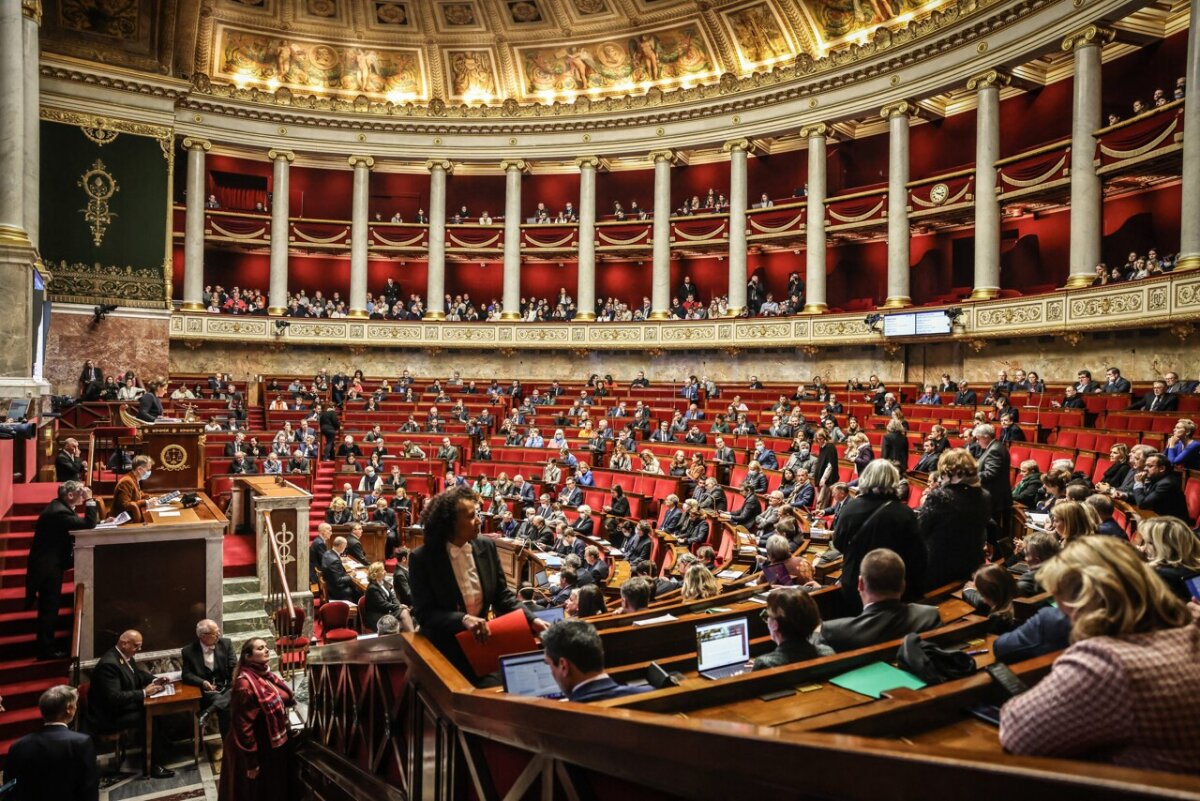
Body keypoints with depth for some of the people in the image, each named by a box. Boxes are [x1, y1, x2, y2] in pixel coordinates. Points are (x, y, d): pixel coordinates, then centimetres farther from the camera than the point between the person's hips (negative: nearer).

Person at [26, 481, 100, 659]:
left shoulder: (59, 506, 6)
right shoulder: (59, 512, -25)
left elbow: (81, 524, 12)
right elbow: (89, 524, -29)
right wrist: (90, 500, -24)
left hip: (49, 563, 10)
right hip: (47, 566, -10)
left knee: (50, 606, 16)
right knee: (49, 607, -2)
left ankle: (46, 646, 26)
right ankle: (46, 649, 7)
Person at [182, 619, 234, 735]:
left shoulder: (226, 643, 3)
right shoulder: (189, 651, -3)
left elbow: (233, 667, 4)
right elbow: (186, 675, -3)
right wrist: (203, 682, -21)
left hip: (226, 687, 3)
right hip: (206, 691, -2)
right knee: (226, 706, -28)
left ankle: (207, 712, -27)